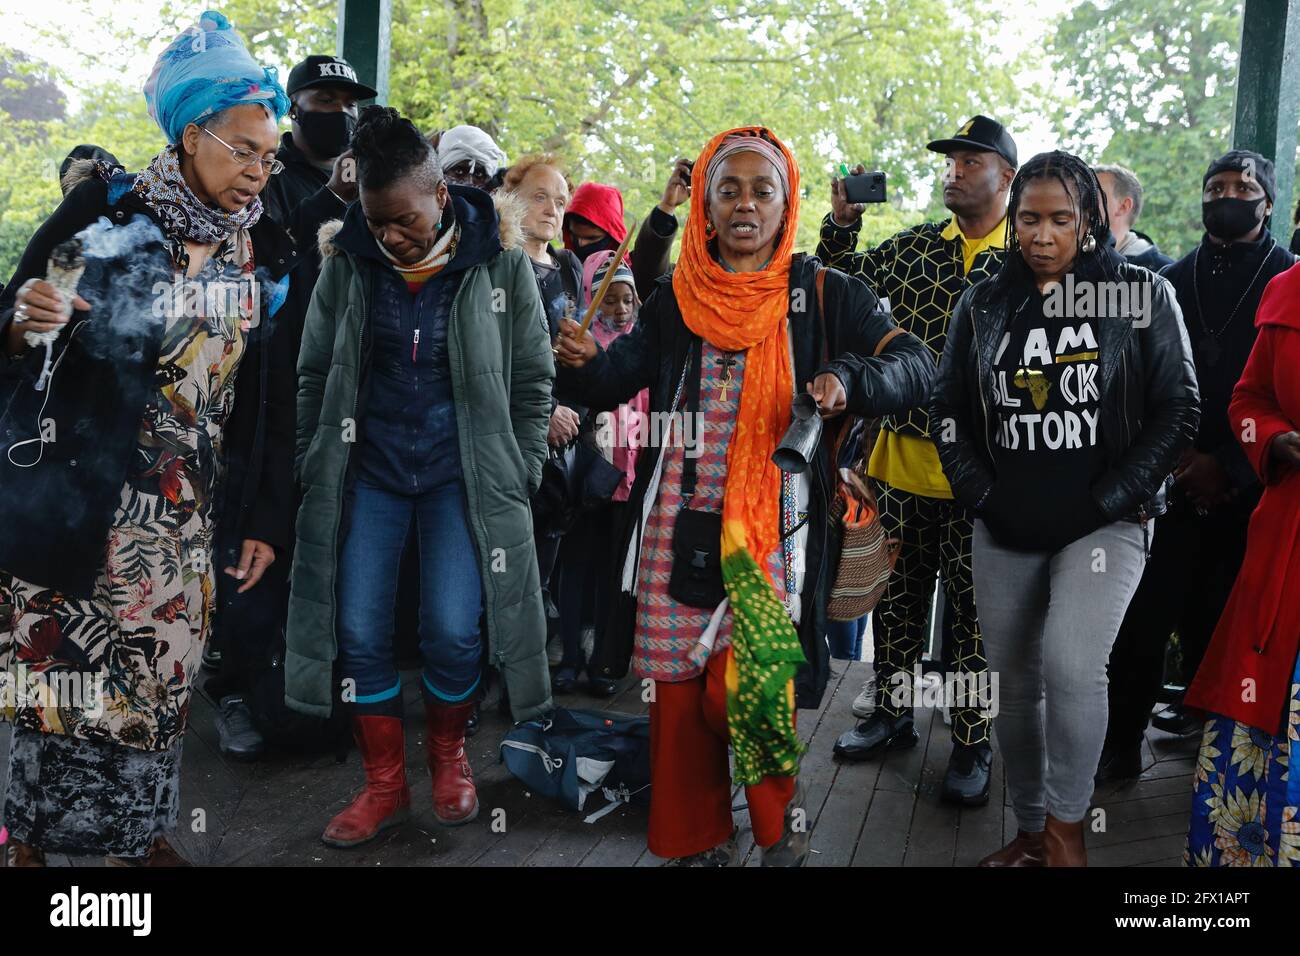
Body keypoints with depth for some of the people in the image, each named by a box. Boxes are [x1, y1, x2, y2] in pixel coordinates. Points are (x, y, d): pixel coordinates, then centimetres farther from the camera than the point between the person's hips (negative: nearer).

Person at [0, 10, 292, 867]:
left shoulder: (264, 255, 5)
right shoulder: (107, 209, -3)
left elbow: (270, 399, 6)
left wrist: (265, 522, 5)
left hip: (182, 507, 3)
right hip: (73, 490, -2)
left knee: (158, 670, 5)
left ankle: (139, 830, 25)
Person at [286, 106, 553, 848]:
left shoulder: (500, 262, -7)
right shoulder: (346, 263, -2)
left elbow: (534, 376, 0)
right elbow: (315, 373, 7)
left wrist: (520, 473, -2)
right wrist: (314, 466, 5)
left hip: (462, 474, -2)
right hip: (367, 472, 2)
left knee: (453, 632, -7)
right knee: (358, 632, 1)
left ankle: (449, 752, 24)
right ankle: (385, 785, 20)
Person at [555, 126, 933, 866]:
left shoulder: (822, 293, 2)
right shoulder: (677, 297, 9)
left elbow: (915, 366, -5)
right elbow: (616, 381, 10)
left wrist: (848, 379, -25)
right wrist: (584, 360, -14)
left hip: (770, 524, -3)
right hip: (676, 520, 3)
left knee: (742, 683, -11)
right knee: (678, 685, 9)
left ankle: (780, 812, 21)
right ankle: (697, 837, 30)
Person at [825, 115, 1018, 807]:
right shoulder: (913, 247, 9)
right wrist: (842, 222, -4)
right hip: (901, 458, 4)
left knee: (975, 609, 6)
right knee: (896, 597, 15)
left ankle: (971, 744, 21)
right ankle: (892, 713, 33)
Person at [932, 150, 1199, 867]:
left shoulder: (1144, 296, 1)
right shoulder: (983, 305, 9)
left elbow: (1177, 413, -1)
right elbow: (949, 408, 11)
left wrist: (1104, 502, -10)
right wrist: (984, 496, -1)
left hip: (1105, 524, -3)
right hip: (1005, 532, 3)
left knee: (1071, 666, -22)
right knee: (1017, 686, 9)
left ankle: (1066, 827, -1)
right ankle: (1030, 834, 26)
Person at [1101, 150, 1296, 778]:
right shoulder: (1173, 281, 11)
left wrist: (1228, 467, -10)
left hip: (1246, 486, -2)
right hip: (1177, 481, 2)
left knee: (1224, 620, 7)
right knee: (1144, 614, -3)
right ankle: (1121, 740, 7)